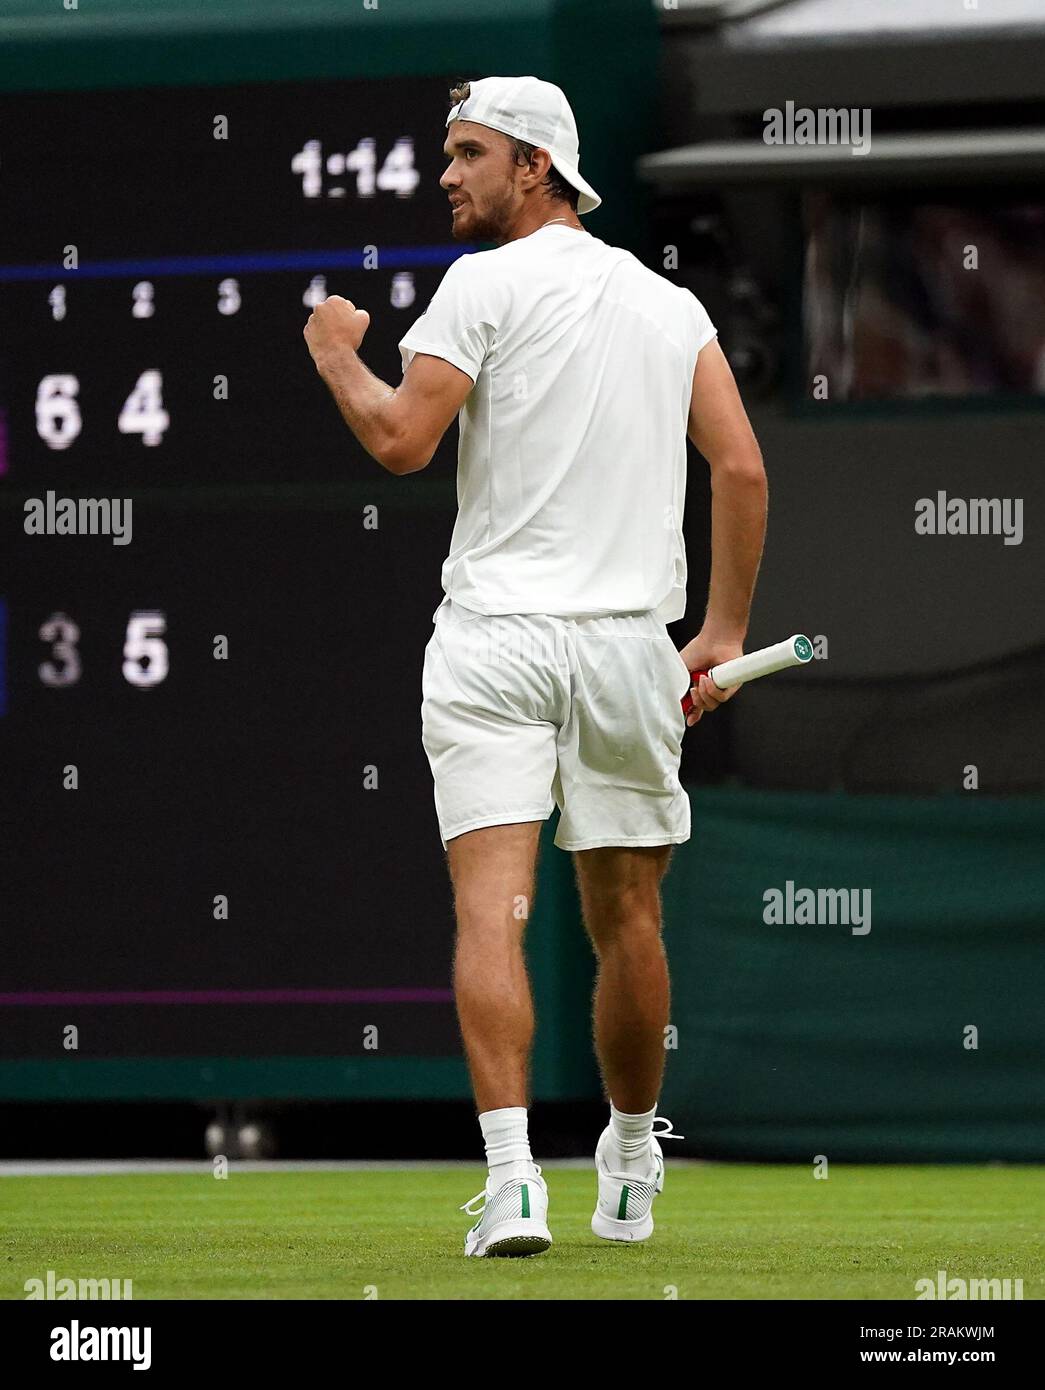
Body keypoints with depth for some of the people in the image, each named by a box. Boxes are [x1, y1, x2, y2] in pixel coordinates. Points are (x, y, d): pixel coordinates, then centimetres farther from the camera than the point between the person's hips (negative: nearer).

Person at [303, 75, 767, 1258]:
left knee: (490, 908, -10)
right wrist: (725, 632, 11)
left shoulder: (487, 285, -3)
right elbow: (741, 468, 6)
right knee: (627, 922, 15)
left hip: (495, 637, -4)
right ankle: (632, 1174, 27)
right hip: (632, 645, 4)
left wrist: (336, 352, 6)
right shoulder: (671, 304, 12)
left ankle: (513, 1179, -24)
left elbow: (401, 441, -12)